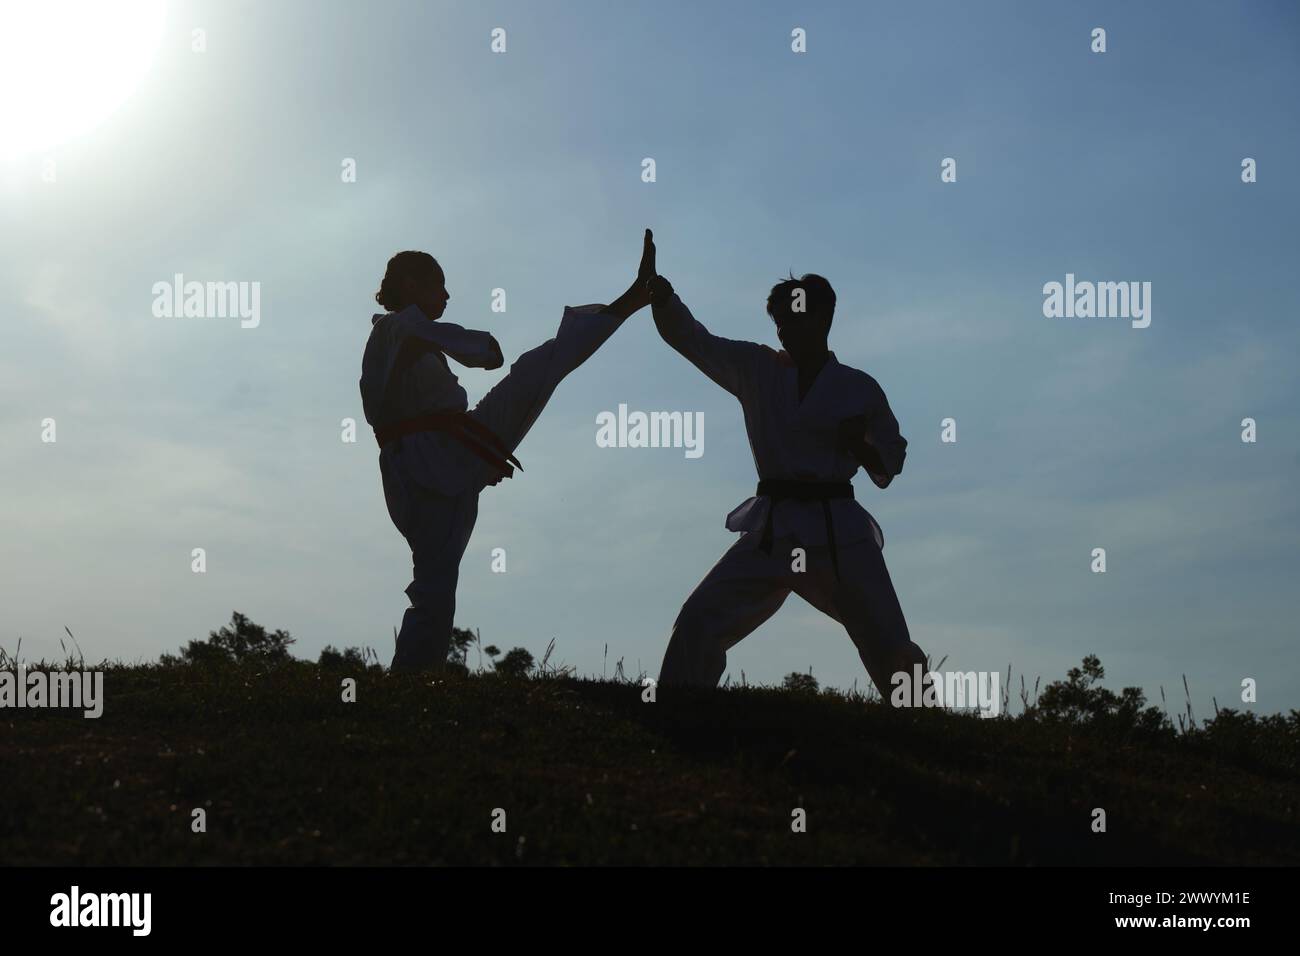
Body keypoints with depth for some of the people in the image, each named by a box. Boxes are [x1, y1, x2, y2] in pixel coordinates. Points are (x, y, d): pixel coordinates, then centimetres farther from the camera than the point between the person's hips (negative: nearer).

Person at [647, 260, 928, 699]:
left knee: (891, 649, -1)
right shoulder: (755, 369, 8)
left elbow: (890, 463, 13)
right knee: (699, 623, -12)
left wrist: (863, 448, -9)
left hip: (839, 533, -1)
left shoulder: (859, 388, 5)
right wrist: (662, 298, -20)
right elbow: (691, 338, -1)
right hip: (772, 531, 1)